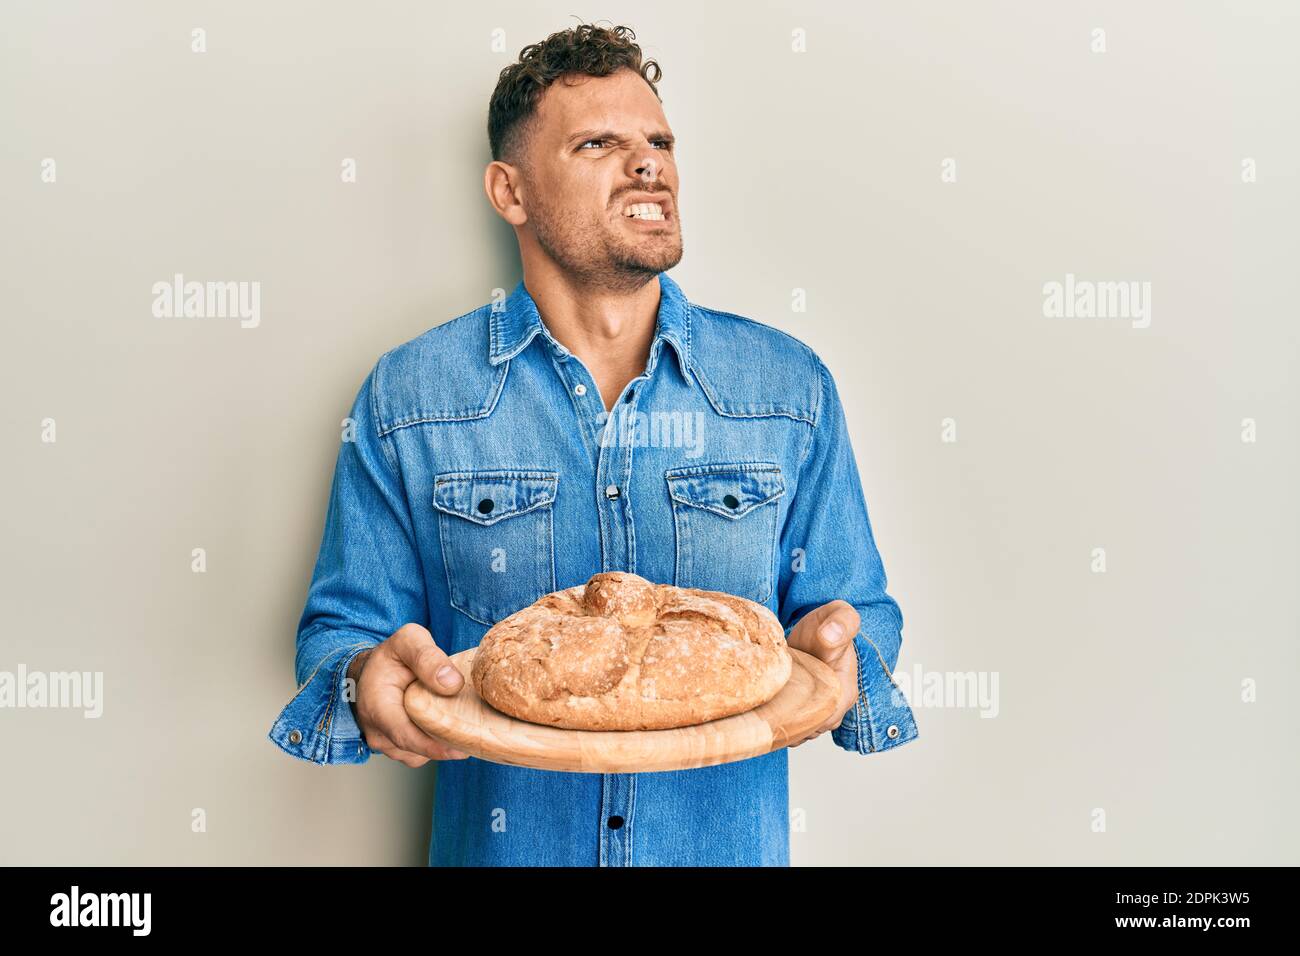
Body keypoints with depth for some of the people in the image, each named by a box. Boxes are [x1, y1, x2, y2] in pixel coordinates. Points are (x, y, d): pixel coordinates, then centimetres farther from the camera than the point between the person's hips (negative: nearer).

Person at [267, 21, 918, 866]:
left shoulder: (791, 387, -3)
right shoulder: (407, 398, -6)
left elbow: (859, 609, 2)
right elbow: (341, 629, -1)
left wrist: (831, 654, -19)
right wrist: (369, 679, -23)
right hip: (498, 844, 0)